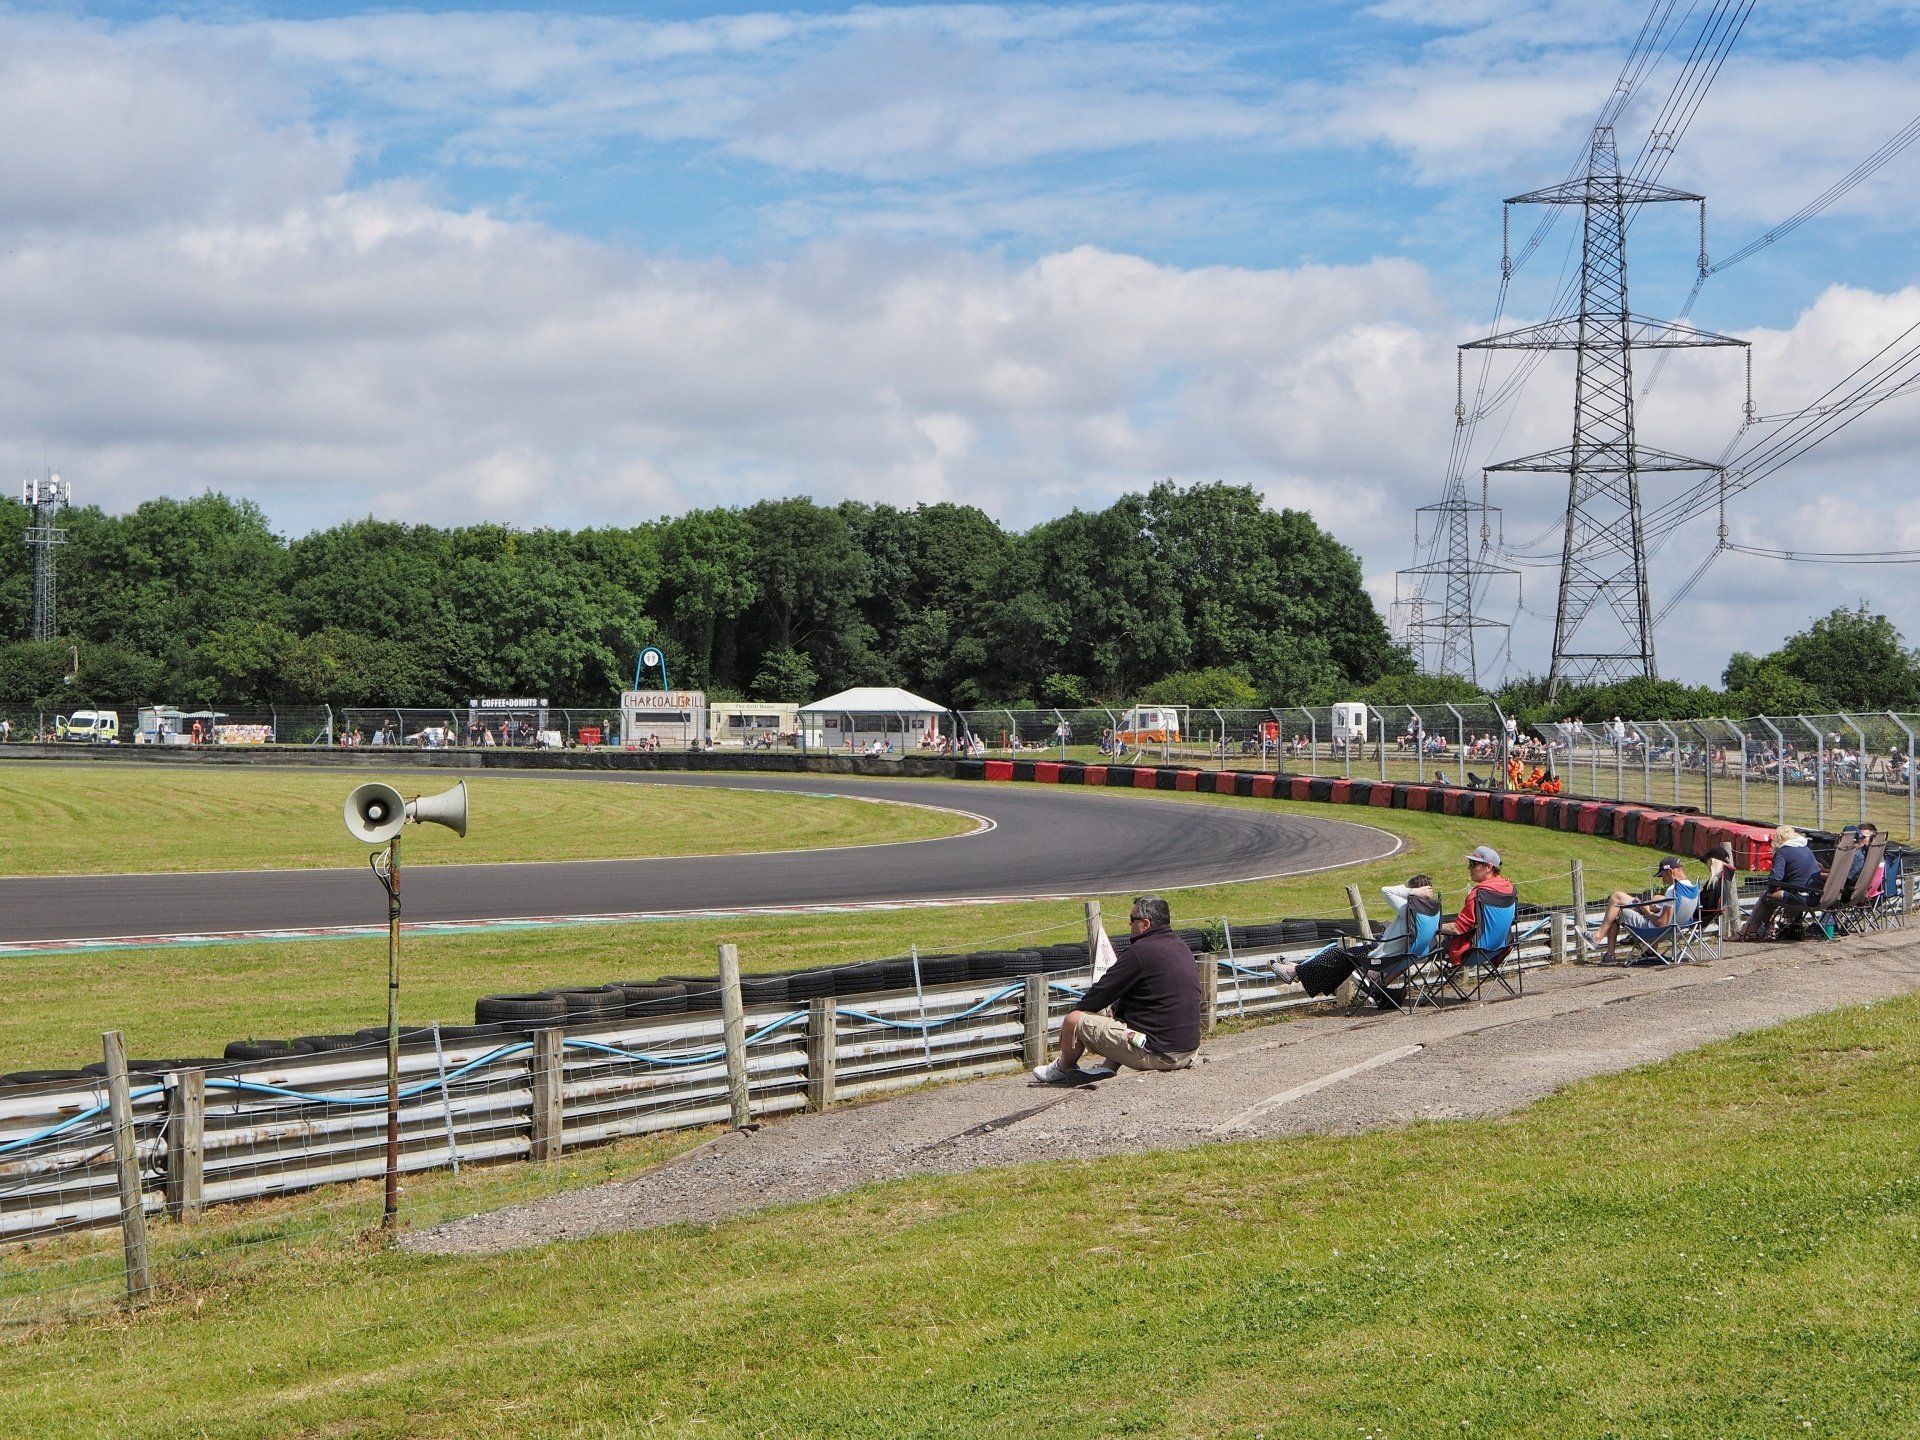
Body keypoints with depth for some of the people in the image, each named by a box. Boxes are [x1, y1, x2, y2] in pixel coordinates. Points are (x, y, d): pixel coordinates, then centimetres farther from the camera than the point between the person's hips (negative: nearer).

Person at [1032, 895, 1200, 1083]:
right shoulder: (1181, 947, 11)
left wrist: (1080, 1008, 9)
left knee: (1073, 1020, 2)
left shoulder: (1141, 952, -16)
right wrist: (1116, 1008, 23)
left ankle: (1063, 1068, 29)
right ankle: (1108, 1067, 28)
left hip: (1157, 1054, -9)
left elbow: (1100, 995, -8)